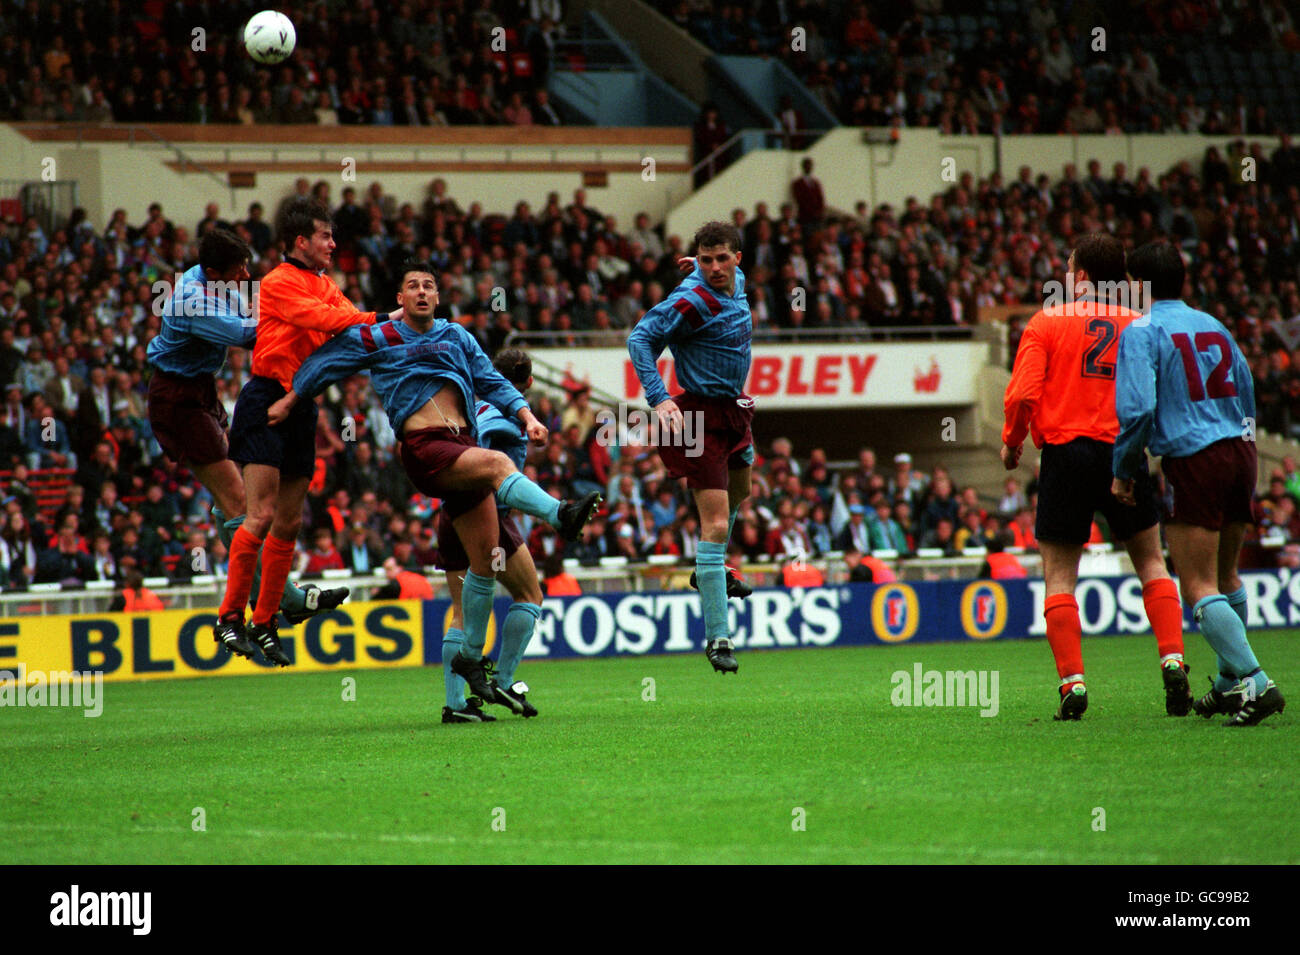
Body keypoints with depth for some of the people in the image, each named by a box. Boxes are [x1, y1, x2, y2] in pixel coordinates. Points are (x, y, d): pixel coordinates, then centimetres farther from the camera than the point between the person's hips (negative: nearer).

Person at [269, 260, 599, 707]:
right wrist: (290, 401, 23)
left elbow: (492, 382, 17)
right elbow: (327, 360, 18)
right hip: (425, 450, -5)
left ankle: (471, 657, 13)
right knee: (498, 464, -34)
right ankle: (560, 515, -55)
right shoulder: (380, 339, 7)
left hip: (463, 444, 5)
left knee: (486, 560, 3)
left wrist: (526, 416, 2)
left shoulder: (456, 336, 20)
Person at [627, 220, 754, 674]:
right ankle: (717, 637, -12)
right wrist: (659, 398, -32)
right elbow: (640, 337, -25)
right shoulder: (694, 300, -23)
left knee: (739, 493, 32)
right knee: (716, 522, -14)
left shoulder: (736, 280, 2)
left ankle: (712, 572, 57)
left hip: (734, 410, 9)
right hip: (702, 416, -9)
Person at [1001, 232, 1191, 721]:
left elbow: (1022, 394, -8)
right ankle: (1172, 659, 0)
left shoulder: (1047, 322, -1)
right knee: (1150, 563, 15)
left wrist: (1011, 442, 8)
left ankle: (1072, 681, -5)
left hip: (1066, 452, -2)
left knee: (1059, 576, 4)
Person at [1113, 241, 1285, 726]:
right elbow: (1246, 397, 20)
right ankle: (1230, 682, 29)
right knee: (1224, 576, 22)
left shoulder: (1142, 332, -6)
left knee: (1198, 587, -5)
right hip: (1241, 450, 7)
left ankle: (1255, 682, -18)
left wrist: (1124, 472, -5)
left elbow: (1136, 410, -16)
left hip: (1193, 459, -7)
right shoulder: (1215, 327, 15)